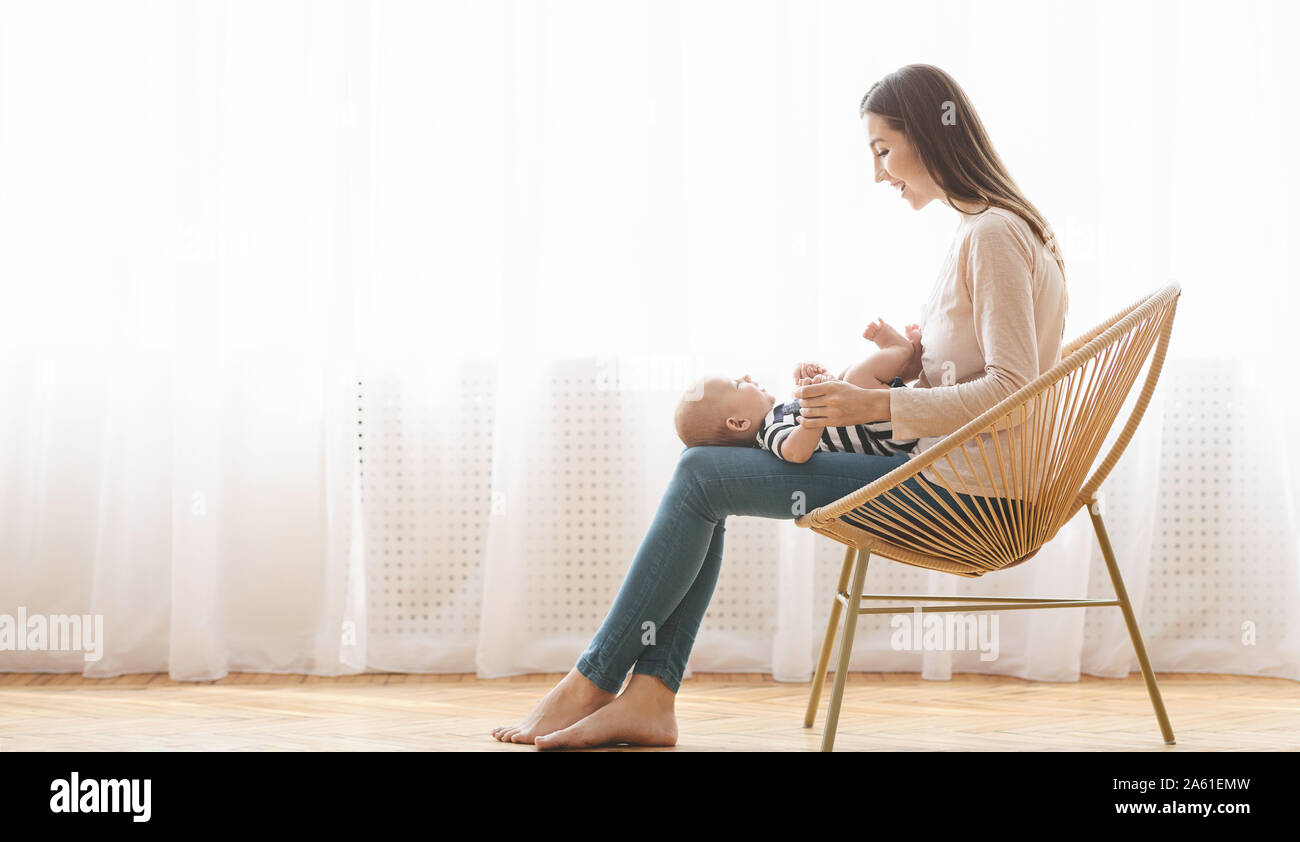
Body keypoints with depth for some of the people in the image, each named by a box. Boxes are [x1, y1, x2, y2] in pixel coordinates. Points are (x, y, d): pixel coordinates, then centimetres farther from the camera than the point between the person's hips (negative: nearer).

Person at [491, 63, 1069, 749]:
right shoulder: (986, 228, 16)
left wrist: (879, 405, -24)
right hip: (937, 466, 10)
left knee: (700, 477, -11)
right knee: (704, 476, 6)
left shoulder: (991, 235, -15)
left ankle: (592, 683, 1)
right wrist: (908, 363, 5)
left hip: (953, 490, -10)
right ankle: (649, 698, -1)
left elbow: (1010, 388, -22)